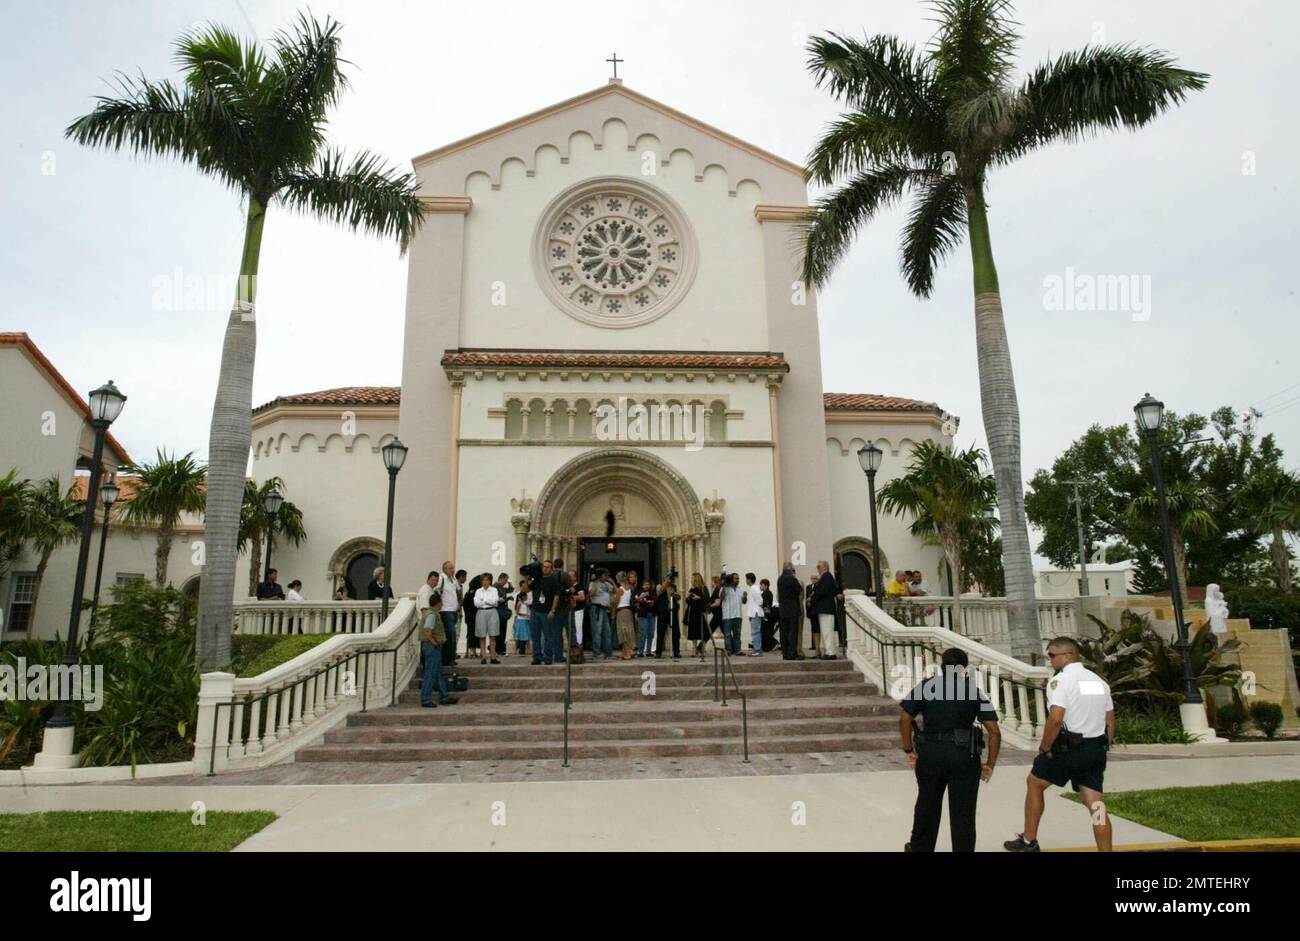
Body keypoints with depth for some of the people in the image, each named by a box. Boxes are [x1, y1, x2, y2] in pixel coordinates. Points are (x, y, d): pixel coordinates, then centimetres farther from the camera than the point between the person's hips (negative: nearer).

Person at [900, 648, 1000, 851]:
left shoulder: (925, 686, 4)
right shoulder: (975, 691, 4)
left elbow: (905, 719, -1)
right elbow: (994, 732, 0)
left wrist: (909, 750, 7)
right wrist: (990, 764, 7)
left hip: (930, 753, 1)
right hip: (964, 755, -1)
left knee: (927, 804, 19)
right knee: (963, 812, 8)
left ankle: (920, 848, 34)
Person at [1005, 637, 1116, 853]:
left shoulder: (1060, 680, -13)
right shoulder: (1099, 681, 12)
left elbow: (1055, 719, -24)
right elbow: (1111, 722, 14)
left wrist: (1044, 748, -12)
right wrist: (1102, 750, 20)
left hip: (1067, 747, -6)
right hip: (1095, 750, 6)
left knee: (1034, 784, 14)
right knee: (1096, 806, 8)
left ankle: (1029, 842, 21)